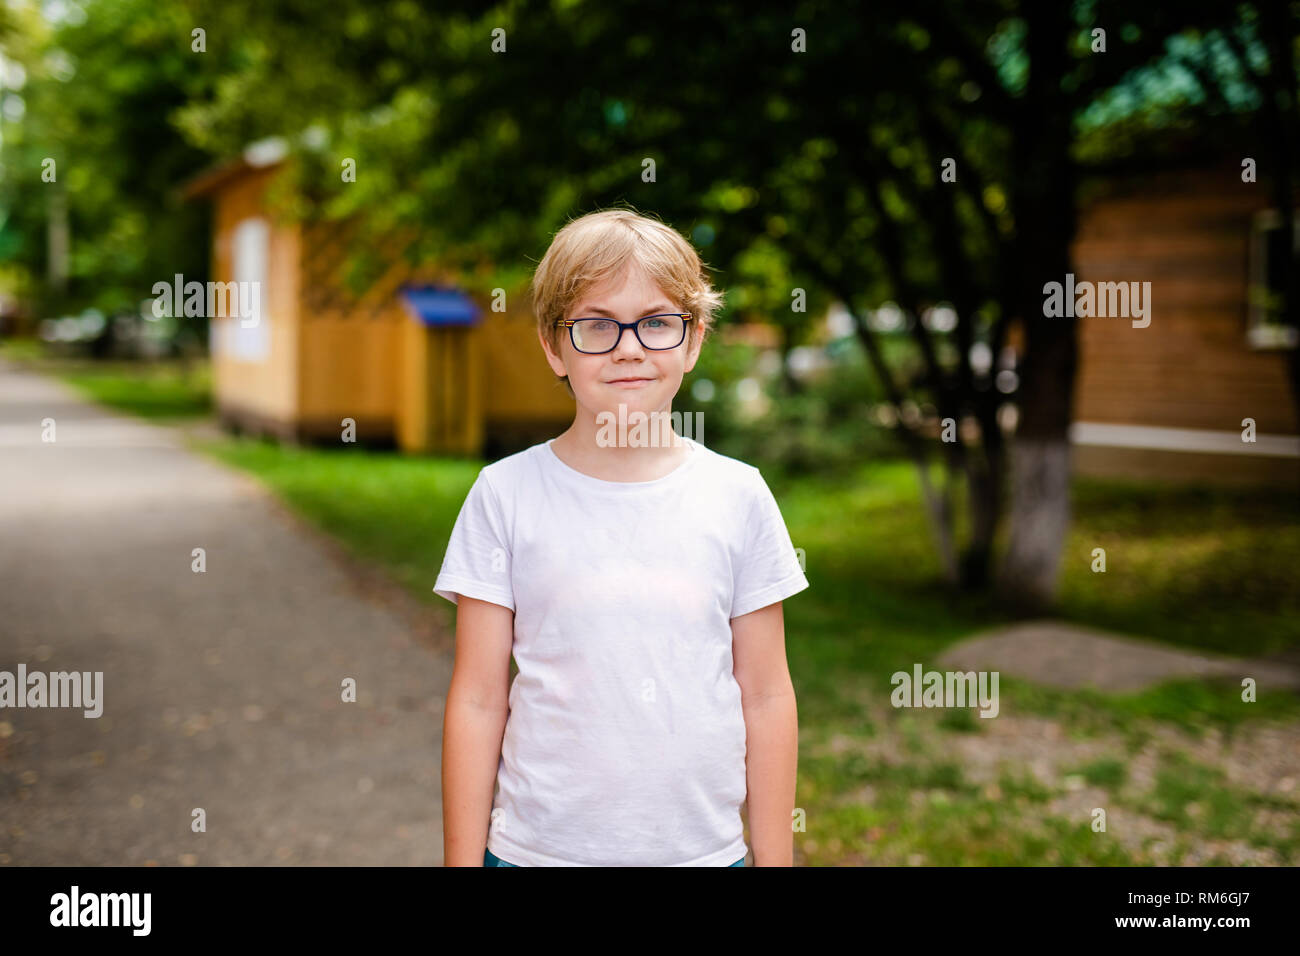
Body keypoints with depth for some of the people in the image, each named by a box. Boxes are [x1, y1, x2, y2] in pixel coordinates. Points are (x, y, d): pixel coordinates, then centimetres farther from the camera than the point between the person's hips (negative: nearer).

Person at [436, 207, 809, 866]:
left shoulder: (738, 495, -1)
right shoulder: (506, 493, -5)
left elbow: (766, 698, 2)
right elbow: (477, 700, -3)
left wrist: (774, 857, 3)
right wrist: (463, 859, -2)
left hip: (706, 845, 1)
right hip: (536, 847, -1)